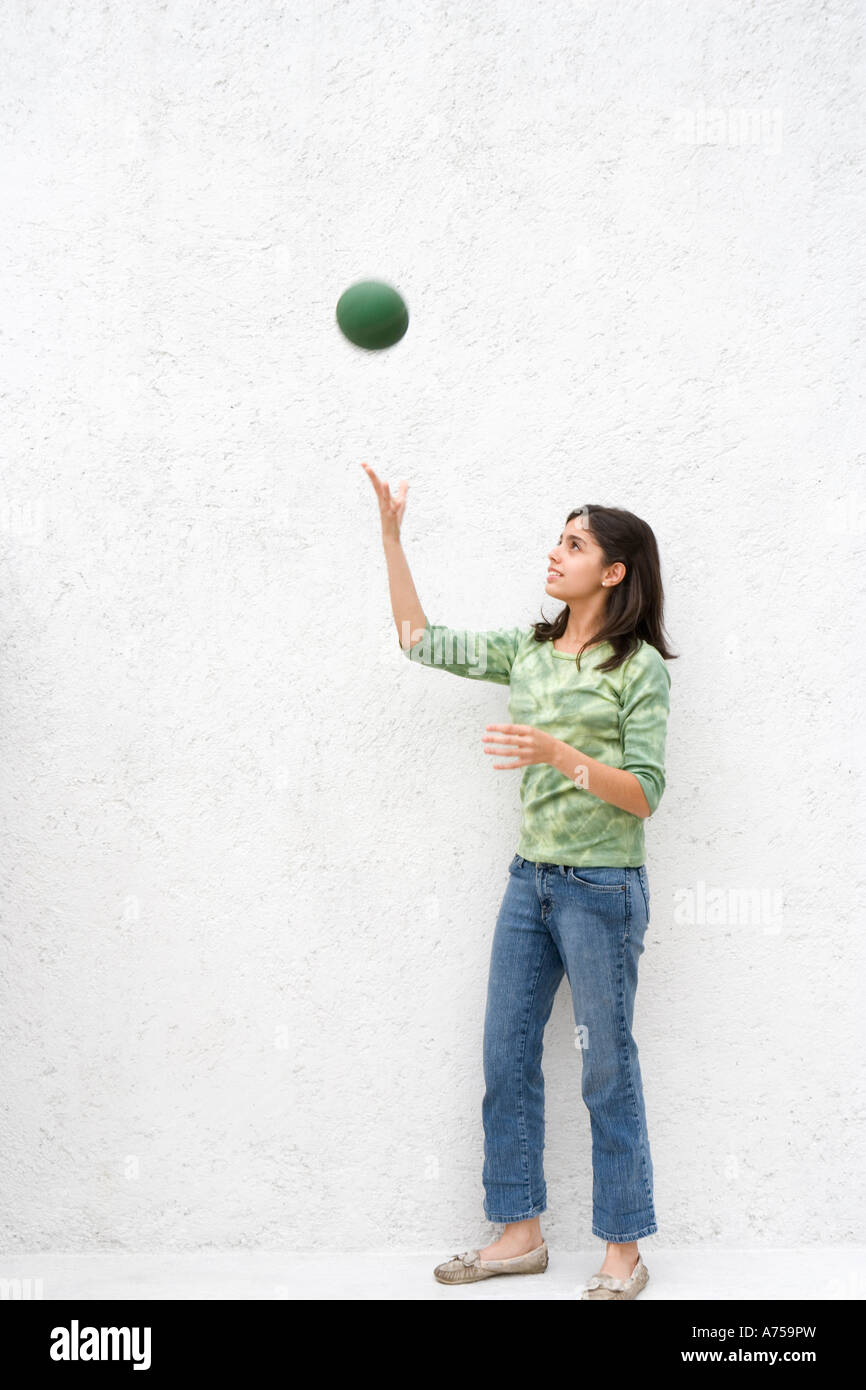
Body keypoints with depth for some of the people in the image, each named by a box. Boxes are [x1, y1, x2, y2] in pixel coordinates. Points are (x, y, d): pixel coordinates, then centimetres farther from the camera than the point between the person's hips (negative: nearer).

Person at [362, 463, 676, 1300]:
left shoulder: (640, 667, -9)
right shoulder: (530, 651, 9)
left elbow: (643, 794, -13)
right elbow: (421, 641, 13)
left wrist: (560, 754, -28)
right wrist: (391, 536, 7)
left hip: (601, 889, -7)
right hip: (530, 882, 7)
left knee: (606, 1072, 2)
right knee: (506, 1060, 11)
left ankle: (623, 1253, 16)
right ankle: (520, 1233, 24)